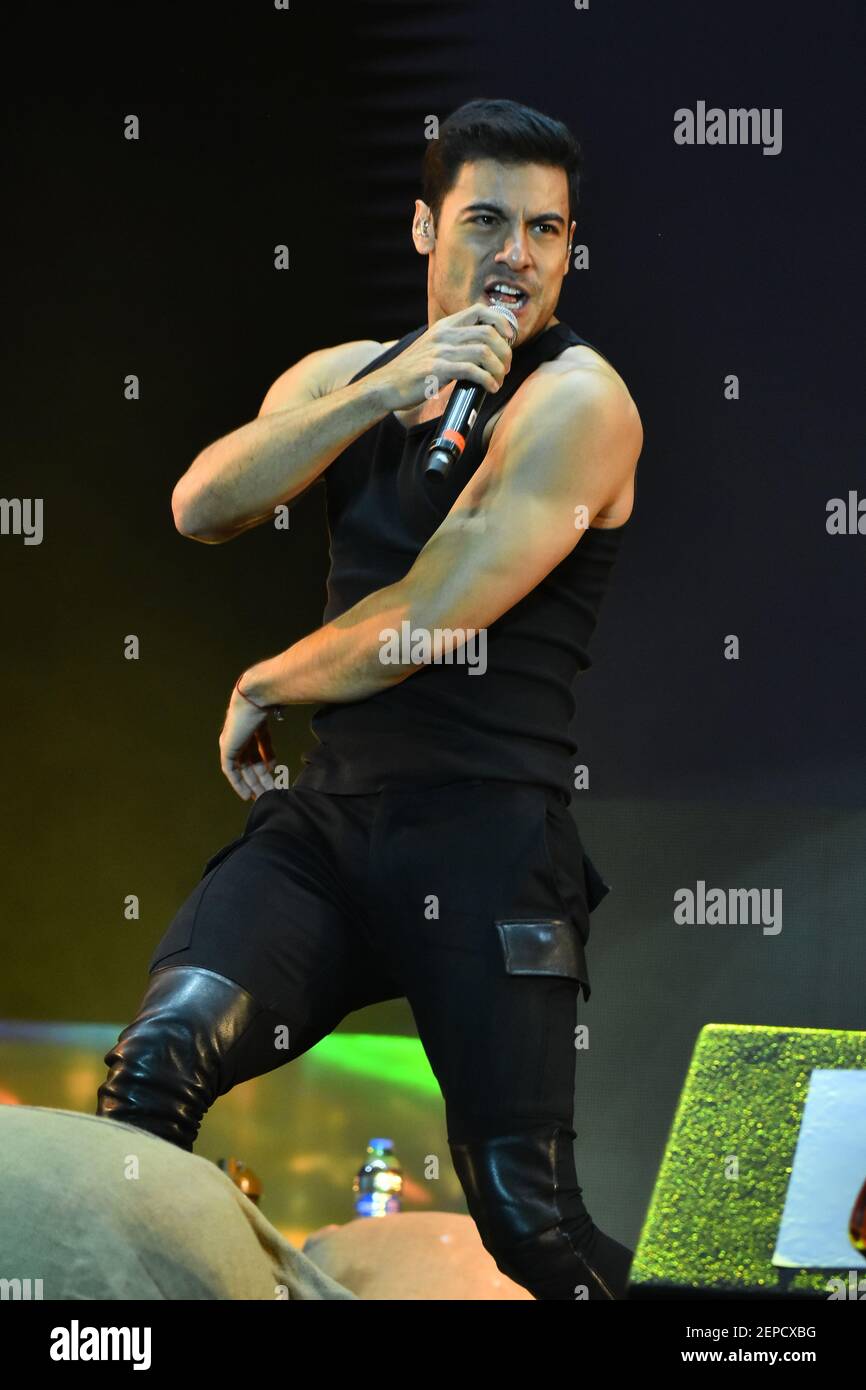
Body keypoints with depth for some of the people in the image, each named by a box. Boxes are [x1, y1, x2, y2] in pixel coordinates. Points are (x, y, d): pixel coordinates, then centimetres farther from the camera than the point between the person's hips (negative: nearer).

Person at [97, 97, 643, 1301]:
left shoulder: (577, 400, -5)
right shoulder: (344, 374, 14)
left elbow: (427, 620, -12)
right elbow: (202, 510, -5)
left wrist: (264, 687, 4)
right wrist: (385, 391, -15)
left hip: (486, 845, -4)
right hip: (325, 821, 4)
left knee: (527, 1214, -8)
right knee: (153, 1065, -21)